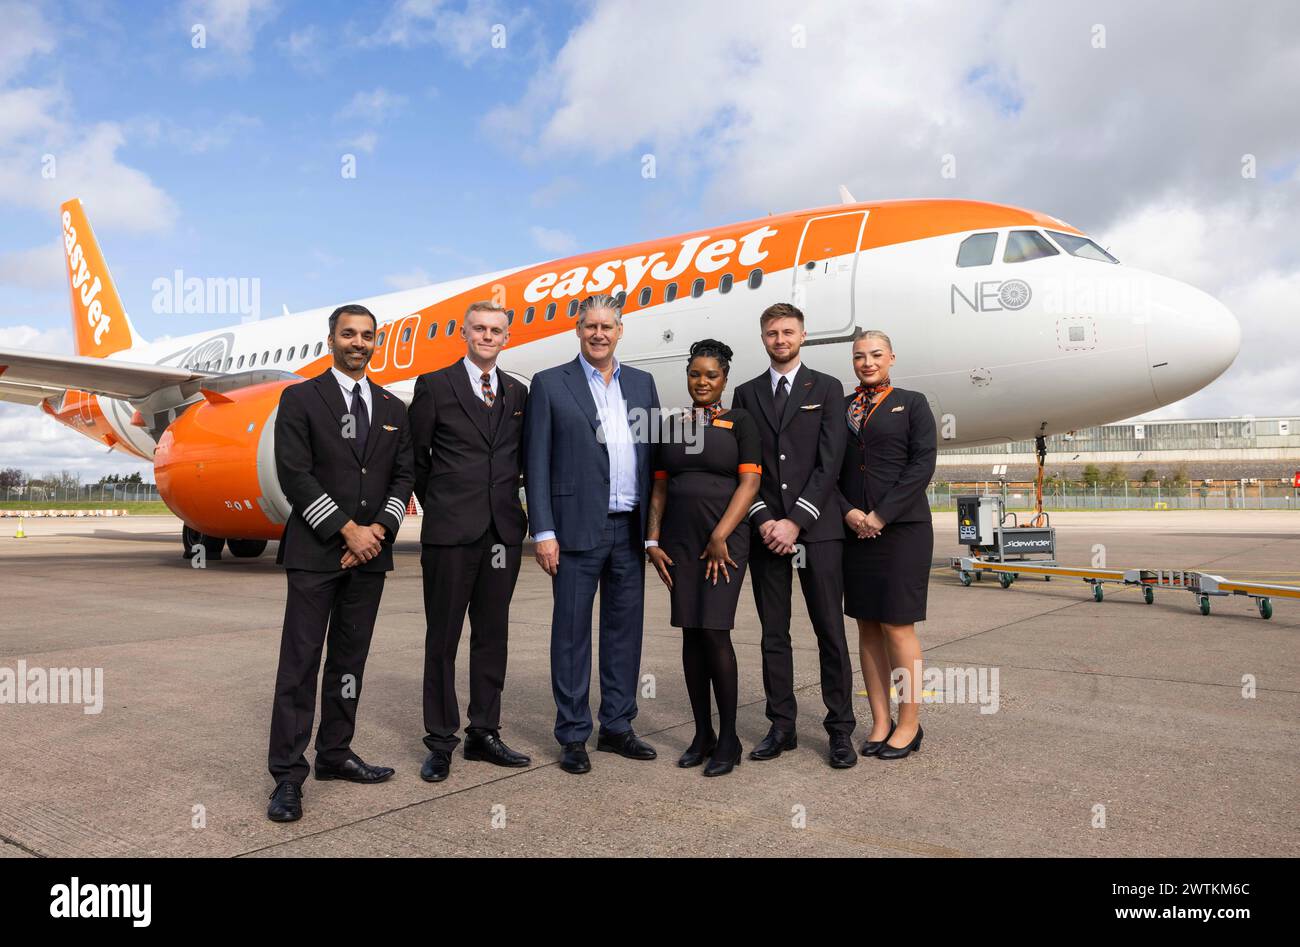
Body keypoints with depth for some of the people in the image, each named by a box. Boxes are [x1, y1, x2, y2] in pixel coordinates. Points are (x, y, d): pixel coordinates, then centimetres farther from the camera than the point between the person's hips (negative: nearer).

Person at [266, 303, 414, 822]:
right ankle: (288, 774, 1)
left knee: (350, 658, 11)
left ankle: (335, 754, 23)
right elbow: (294, 474, -8)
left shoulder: (393, 408, 14)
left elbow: (403, 475, 9)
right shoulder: (300, 399, 0)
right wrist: (346, 530, -13)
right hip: (314, 551, -4)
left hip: (370, 552, 5)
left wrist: (378, 530, -6)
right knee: (300, 661, -4)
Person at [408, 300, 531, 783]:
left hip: (503, 530, 4)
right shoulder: (434, 385, 0)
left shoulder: (517, 393, 12)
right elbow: (416, 456, 2)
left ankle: (484, 733, 22)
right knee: (442, 638, 4)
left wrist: (511, 502, 10)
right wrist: (439, 505, 6)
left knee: (492, 635, 10)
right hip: (450, 529, -4)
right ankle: (440, 741, 13)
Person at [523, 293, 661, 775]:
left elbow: (654, 456, 11)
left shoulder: (642, 383, 12)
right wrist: (543, 532, -10)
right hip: (577, 530, -4)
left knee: (625, 630, 11)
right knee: (572, 633, 4)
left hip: (631, 530, 4)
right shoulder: (550, 384, 0)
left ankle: (617, 728, 24)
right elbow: (536, 464, -3)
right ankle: (573, 736, 15)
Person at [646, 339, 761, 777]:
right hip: (679, 540, 4)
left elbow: (749, 483, -7)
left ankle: (728, 739, 2)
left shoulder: (739, 422, 2)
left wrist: (720, 536, -15)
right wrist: (652, 540, 3)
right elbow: (660, 487, 13)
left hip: (724, 539, -4)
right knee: (691, 634, 5)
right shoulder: (671, 425, 14)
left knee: (714, 632, -10)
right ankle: (702, 734, 14)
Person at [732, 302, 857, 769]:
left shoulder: (826, 388, 6)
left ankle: (840, 729, 11)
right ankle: (782, 726, 16)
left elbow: (830, 462, -4)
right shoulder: (747, 394, 13)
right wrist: (763, 520, -7)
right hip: (765, 531, 2)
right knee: (774, 634, 7)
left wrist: (796, 521, -12)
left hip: (815, 529, -2)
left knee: (831, 632, 2)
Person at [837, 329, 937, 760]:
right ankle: (880, 722, 14)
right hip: (854, 530, 4)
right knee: (867, 627, 6)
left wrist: (881, 515, -13)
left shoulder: (912, 403, 4)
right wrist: (848, 512, -9)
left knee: (897, 625, -4)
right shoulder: (839, 409, 13)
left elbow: (923, 464, -6)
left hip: (901, 528, -4)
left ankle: (909, 723, 9)